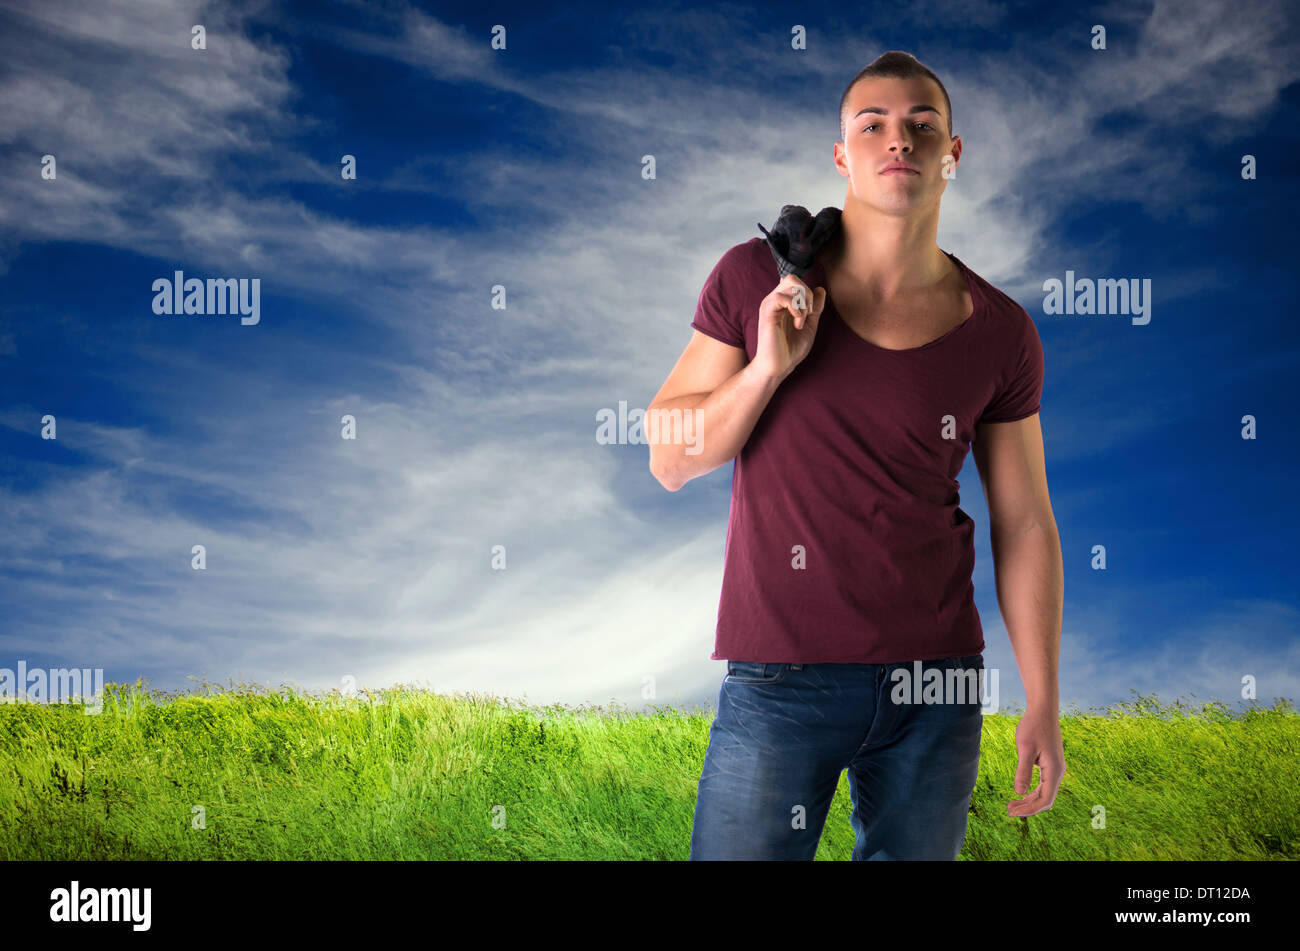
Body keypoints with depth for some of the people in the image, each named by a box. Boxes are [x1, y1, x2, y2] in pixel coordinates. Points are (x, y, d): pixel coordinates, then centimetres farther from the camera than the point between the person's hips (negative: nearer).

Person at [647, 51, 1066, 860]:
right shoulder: (757, 278, -2)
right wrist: (768, 367, -16)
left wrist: (1044, 706, 5)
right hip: (782, 674, -2)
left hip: (936, 677, 2)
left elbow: (1025, 525, 6)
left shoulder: (999, 333, 1)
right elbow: (669, 461, 0)